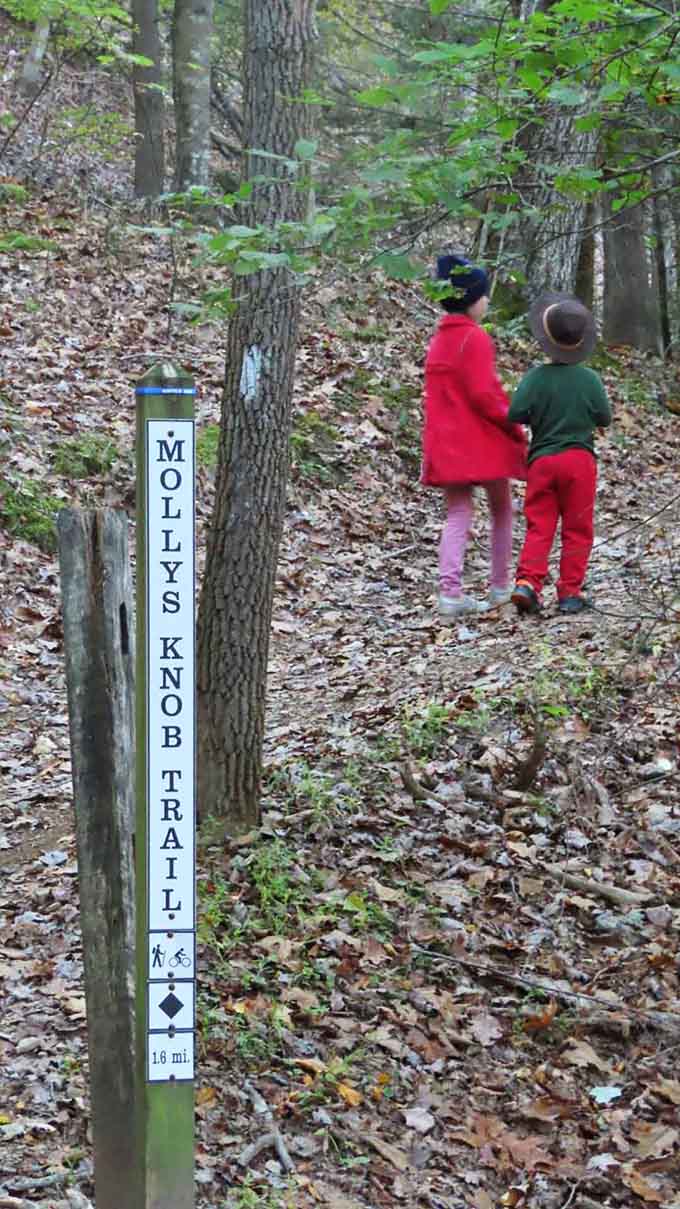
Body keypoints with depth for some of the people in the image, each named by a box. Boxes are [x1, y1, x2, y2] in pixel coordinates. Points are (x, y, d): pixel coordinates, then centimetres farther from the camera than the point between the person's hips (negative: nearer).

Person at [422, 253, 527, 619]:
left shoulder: (438, 340, 12)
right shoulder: (475, 338, -14)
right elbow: (483, 394, -19)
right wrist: (515, 427, -10)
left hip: (445, 443, 6)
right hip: (484, 440, -6)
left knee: (456, 516, 3)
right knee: (502, 510, 12)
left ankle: (450, 593, -10)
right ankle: (500, 589, 19)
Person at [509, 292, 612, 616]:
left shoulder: (535, 377, -6)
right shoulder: (589, 379, -5)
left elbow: (516, 414, -13)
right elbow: (604, 419, 2)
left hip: (541, 460, 1)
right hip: (579, 459, -1)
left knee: (538, 528, 6)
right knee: (577, 529, 7)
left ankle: (528, 581, -11)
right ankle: (570, 591, 6)